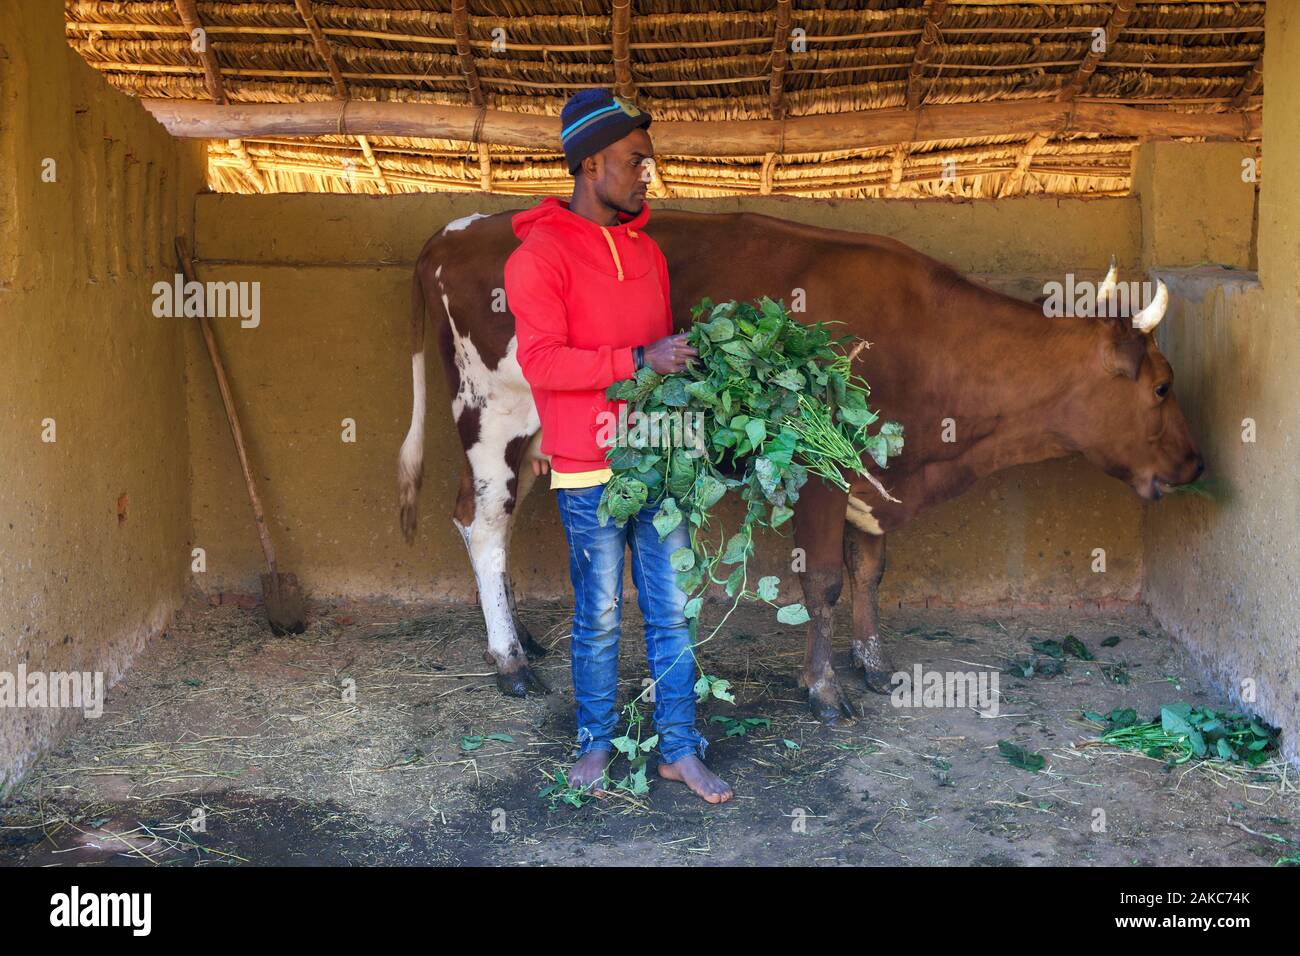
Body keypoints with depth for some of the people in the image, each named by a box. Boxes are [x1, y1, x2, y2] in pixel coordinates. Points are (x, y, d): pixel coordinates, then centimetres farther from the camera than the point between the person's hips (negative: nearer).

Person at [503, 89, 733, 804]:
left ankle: (679, 749, 18)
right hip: (589, 473, -6)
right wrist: (638, 361, -22)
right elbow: (540, 362, -18)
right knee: (599, 616, 5)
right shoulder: (540, 254, -7)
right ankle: (595, 745, 22)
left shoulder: (646, 249, 14)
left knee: (671, 610, 8)